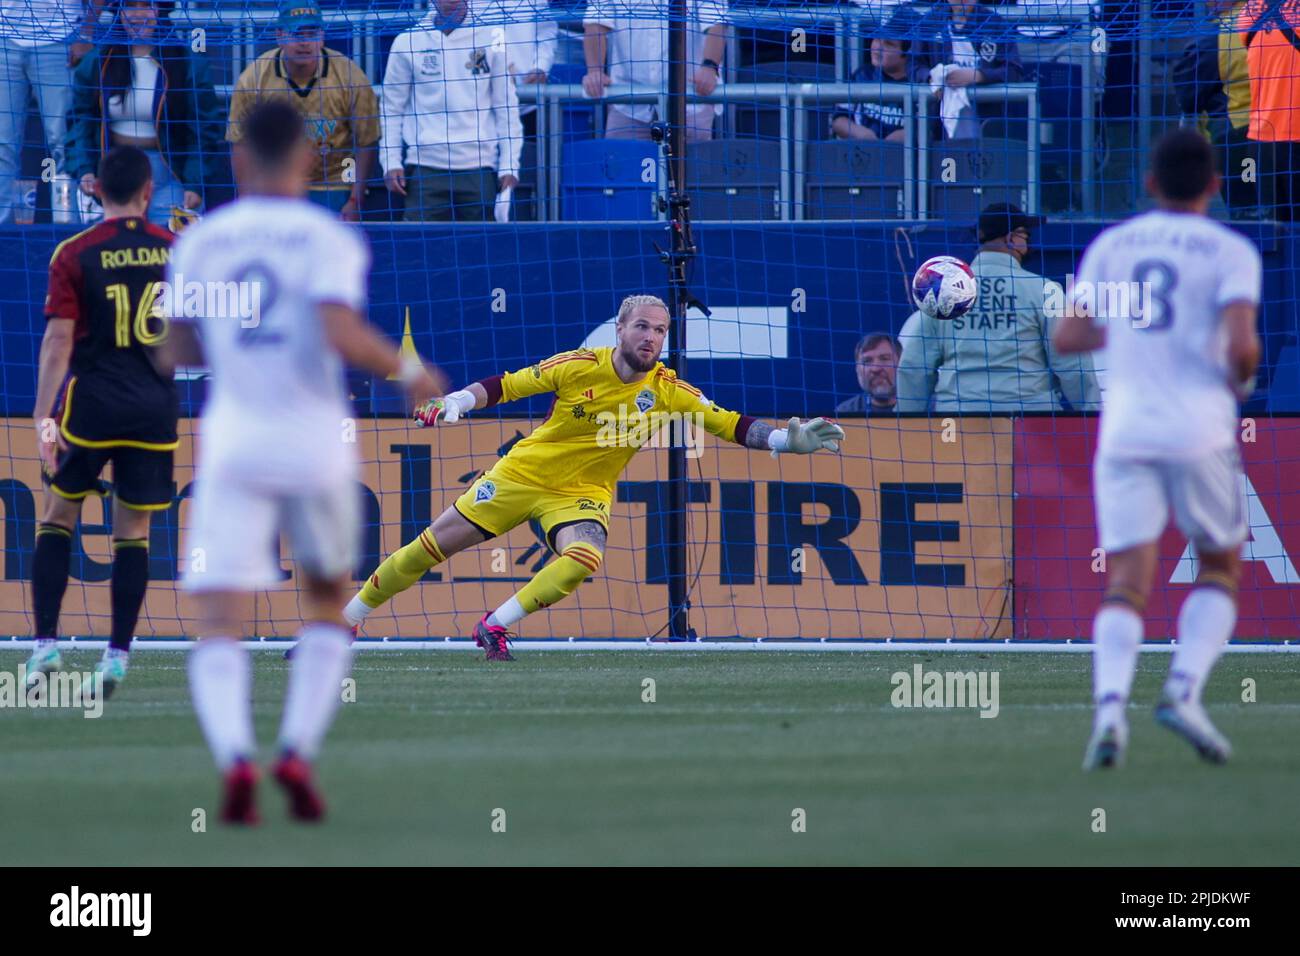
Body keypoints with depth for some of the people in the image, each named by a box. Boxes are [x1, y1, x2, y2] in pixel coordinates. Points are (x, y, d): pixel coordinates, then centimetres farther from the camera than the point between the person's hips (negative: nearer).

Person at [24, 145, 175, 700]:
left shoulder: (76, 255, -6)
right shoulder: (176, 250, 2)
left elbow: (59, 338, -9)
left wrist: (43, 417, -10)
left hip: (91, 404, -2)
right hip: (155, 406, 2)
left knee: (58, 517, 11)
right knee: (133, 531, 7)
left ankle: (46, 641, 1)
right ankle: (118, 654, 2)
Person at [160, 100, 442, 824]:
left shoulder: (201, 241, 5)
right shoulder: (329, 239, -5)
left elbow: (180, 352, 10)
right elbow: (343, 335, -20)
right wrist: (410, 369, -3)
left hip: (233, 440, 1)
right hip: (316, 442, -1)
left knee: (220, 630, -4)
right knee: (328, 609, 20)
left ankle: (236, 758, -30)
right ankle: (298, 753, 1)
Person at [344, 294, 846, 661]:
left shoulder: (668, 392, -12)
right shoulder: (579, 366, -15)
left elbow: (729, 424, -13)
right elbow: (506, 384, -6)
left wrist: (786, 439, -25)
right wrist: (455, 402, -19)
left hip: (583, 493, 1)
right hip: (521, 474, -1)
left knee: (585, 556, -31)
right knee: (433, 545, 2)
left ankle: (495, 627, -16)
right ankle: (349, 614, 20)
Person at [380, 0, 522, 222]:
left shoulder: (491, 39, 6)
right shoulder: (407, 43, 5)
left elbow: (507, 108, 7)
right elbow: (392, 108, 9)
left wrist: (509, 167, 1)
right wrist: (391, 163, 0)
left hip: (479, 170, 0)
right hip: (426, 169, 0)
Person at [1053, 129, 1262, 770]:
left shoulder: (1110, 246, 10)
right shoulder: (1231, 252, -1)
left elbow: (1066, 337, 7)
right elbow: (1241, 342, -14)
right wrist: (1241, 378, 8)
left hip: (1124, 431, 2)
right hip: (1201, 429, -2)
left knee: (1127, 582, -2)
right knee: (1221, 567, 16)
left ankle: (1110, 707, -26)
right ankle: (1184, 690, -5)